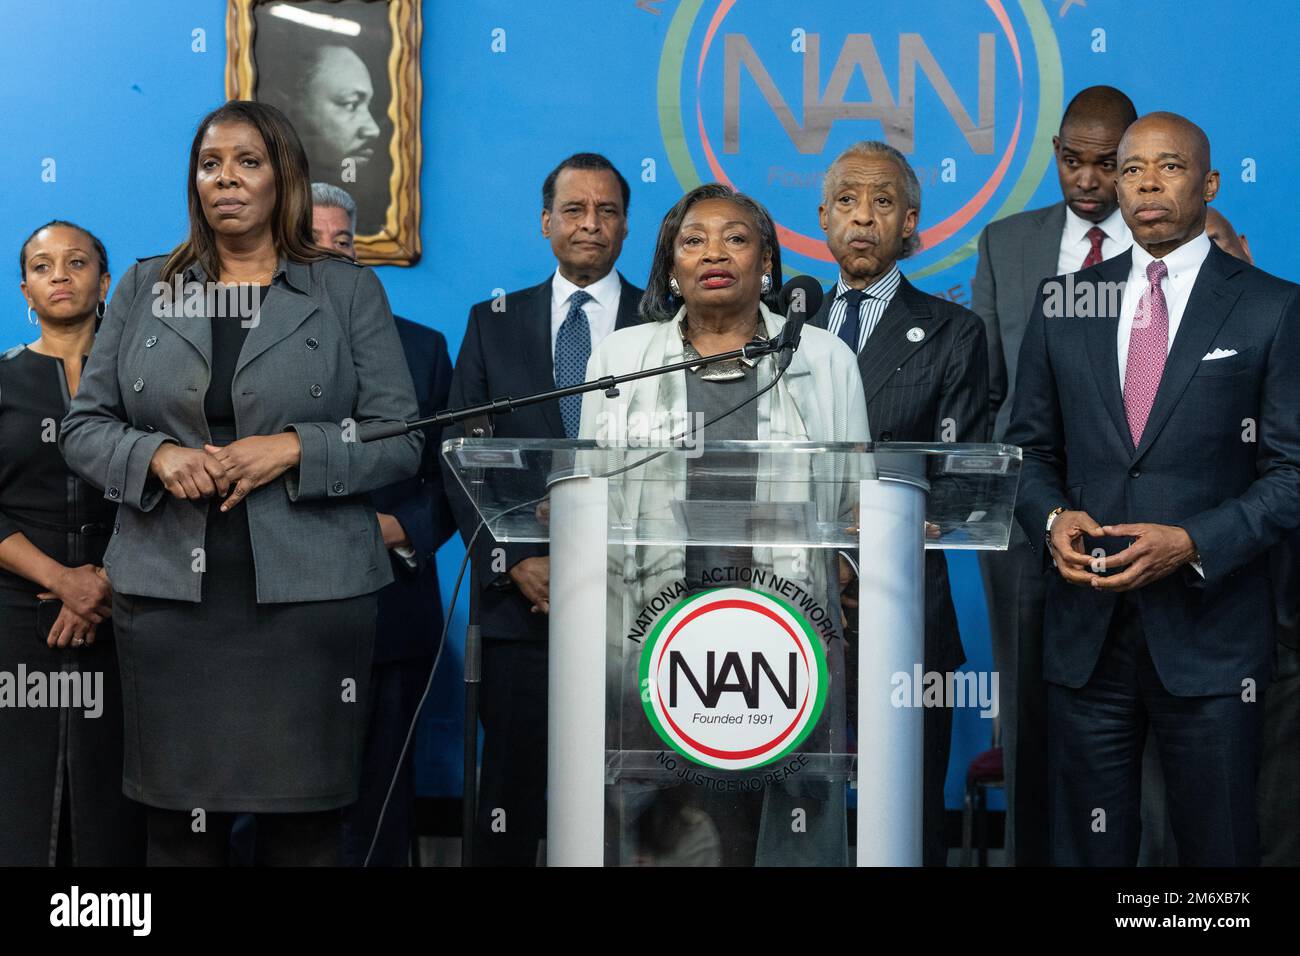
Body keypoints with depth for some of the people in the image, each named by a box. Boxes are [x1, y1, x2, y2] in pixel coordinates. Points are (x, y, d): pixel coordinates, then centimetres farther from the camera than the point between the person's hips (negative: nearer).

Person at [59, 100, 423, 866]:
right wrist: (158, 456, -9)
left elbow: (401, 439, 2)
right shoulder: (144, 290, 14)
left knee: (304, 826, 0)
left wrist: (293, 449, -13)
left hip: (310, 594, -2)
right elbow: (84, 428, 11)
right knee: (180, 822, 4)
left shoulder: (349, 291, 7)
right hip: (170, 595, 2)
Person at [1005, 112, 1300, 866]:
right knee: (1087, 847, 11)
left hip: (1208, 628, -2)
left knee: (1218, 848, 9)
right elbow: (1031, 445, 13)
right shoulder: (1064, 301, 9)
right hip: (1087, 629, 3)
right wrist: (1051, 518, -7)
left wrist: (1192, 543, -17)